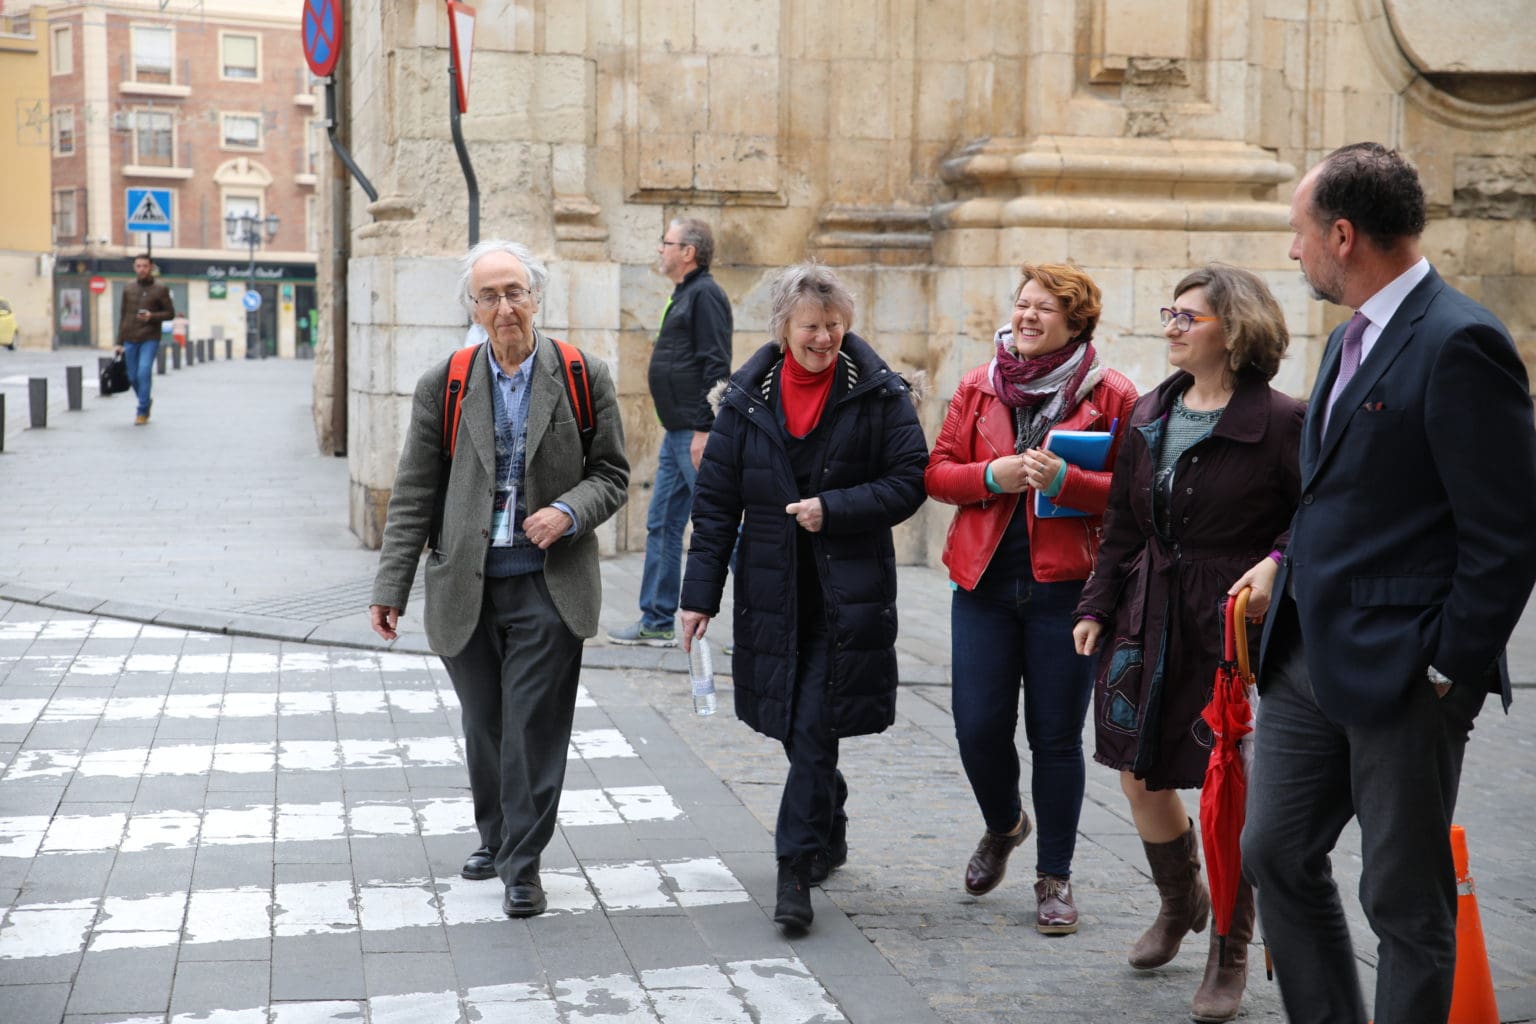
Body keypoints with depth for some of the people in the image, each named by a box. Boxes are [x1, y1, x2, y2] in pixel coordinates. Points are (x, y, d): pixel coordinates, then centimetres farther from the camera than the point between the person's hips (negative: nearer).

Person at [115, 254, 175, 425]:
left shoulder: (160, 289, -1)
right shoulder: (128, 290, 10)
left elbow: (170, 313, 1)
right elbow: (123, 316, 14)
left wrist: (151, 317, -17)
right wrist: (120, 342, 11)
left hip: (150, 340, -4)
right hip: (130, 340, 4)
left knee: (144, 372, -17)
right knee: (133, 377, 6)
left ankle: (142, 411, -7)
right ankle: (146, 401, 32)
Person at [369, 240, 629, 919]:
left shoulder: (584, 378, 0)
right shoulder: (443, 385, 4)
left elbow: (611, 475, 6)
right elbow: (413, 495, 4)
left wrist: (568, 512, -15)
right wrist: (390, 588, 1)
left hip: (548, 588, -2)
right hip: (466, 589, 2)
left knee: (533, 728, -2)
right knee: (484, 727, 13)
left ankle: (523, 864, 11)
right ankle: (494, 836, 34)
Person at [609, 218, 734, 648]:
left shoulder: (705, 294, -12)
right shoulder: (684, 295, 18)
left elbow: (717, 367, -20)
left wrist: (704, 429, -23)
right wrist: (682, 429, 21)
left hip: (697, 433, -10)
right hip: (677, 433, 10)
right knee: (662, 526, 12)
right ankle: (656, 623, 19)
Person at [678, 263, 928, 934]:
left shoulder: (879, 393, -3)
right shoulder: (748, 396, 4)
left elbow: (908, 482, -4)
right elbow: (716, 498, 5)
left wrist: (833, 510, -16)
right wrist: (701, 592, 2)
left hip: (847, 594, -3)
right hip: (771, 591, 3)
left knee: (814, 731, -9)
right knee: (798, 728, 12)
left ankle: (796, 871, -2)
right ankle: (829, 834, 36)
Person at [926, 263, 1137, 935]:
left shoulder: (1111, 395, -1)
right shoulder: (978, 387, 9)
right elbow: (937, 472, 8)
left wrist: (1064, 480, -20)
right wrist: (993, 476, -10)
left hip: (1066, 585, -3)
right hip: (984, 582, 3)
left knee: (1056, 735, 3)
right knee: (978, 727, 2)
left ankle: (1054, 876, 20)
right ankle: (1003, 825, 35)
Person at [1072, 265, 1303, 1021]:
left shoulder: (1280, 421, -9)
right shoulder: (1150, 415, 10)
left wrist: (1278, 562, -23)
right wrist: (1098, 606, 9)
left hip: (1235, 624, -6)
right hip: (1149, 619, 6)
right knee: (1140, 776, 11)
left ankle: (1230, 958, 20)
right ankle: (1180, 904, 41)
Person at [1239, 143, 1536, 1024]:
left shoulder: (1459, 344, -16)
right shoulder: (1353, 340, 14)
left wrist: (1448, 668, -15)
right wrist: (1284, 566, 10)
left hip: (1401, 674, -9)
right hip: (1309, 657, 9)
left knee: (1406, 899, 4)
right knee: (1277, 854, 14)